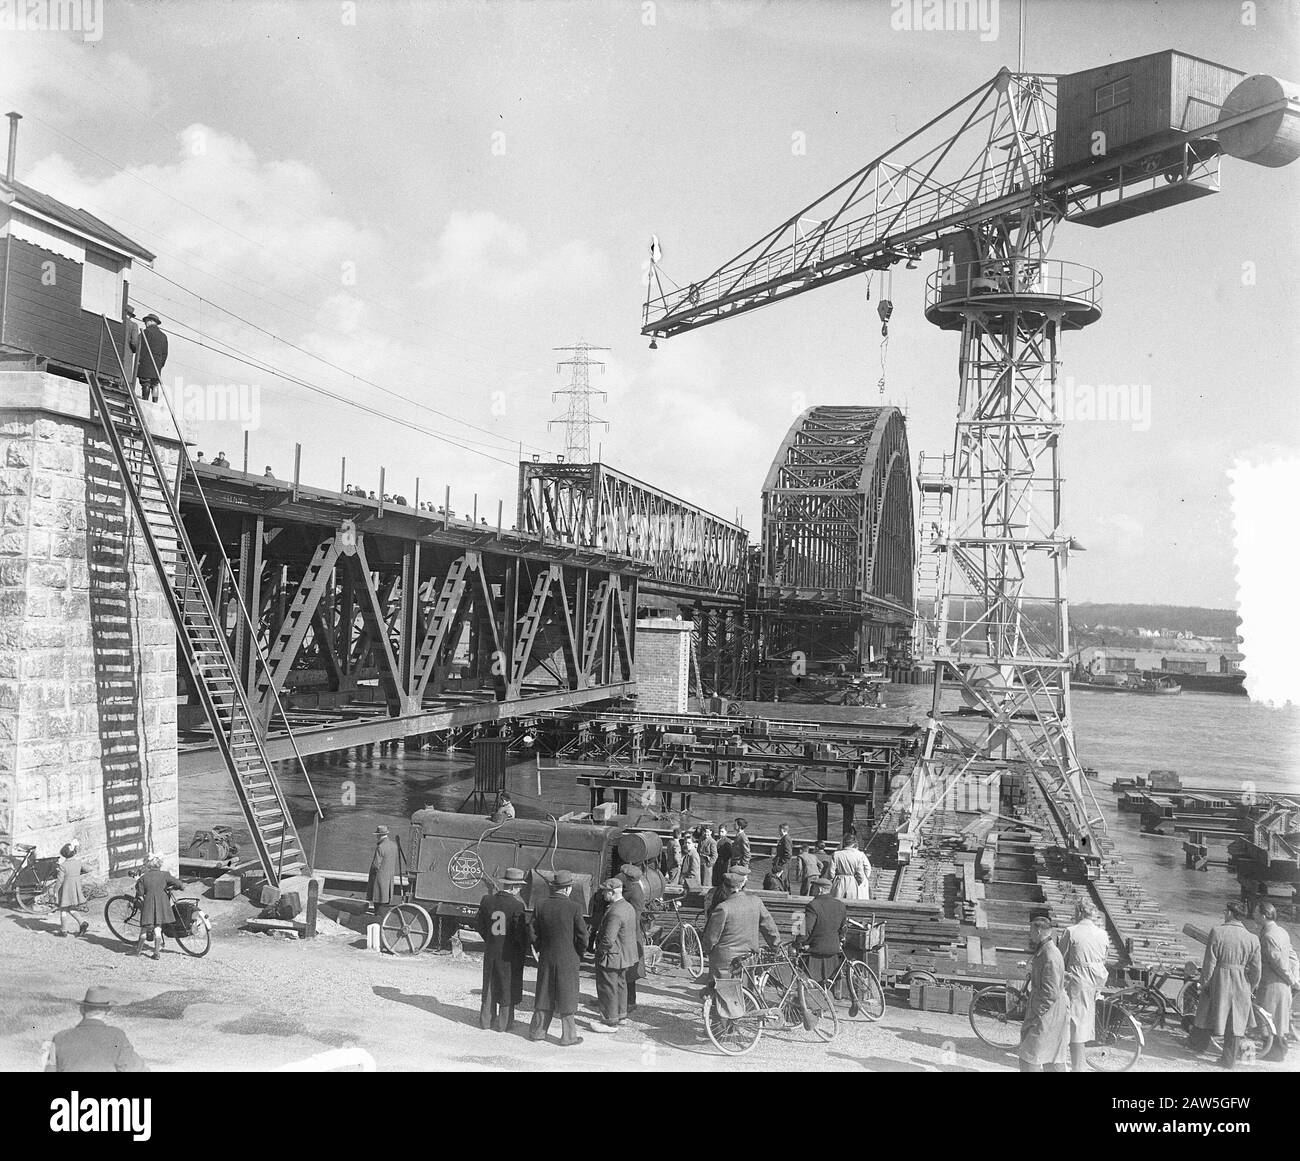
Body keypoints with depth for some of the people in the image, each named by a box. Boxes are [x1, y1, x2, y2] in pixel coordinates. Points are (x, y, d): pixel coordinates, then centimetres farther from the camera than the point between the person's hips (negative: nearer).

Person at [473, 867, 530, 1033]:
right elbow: (521, 931, -16)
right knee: (508, 987, 9)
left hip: (490, 951, 5)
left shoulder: (487, 900, -3)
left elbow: (479, 923, 5)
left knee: (490, 986, 17)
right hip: (510, 954, -4)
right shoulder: (517, 905, -18)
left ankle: (486, 1020, 25)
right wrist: (524, 951, -2)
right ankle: (504, 1022, 14)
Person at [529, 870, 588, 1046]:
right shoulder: (573, 907, -15)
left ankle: (537, 1031, 23)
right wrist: (579, 955, 6)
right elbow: (582, 936, -11)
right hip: (568, 959, -4)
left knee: (544, 994, 16)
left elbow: (534, 934, 1)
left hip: (546, 959, 4)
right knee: (566, 997, 8)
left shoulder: (541, 906, -5)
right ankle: (568, 1035, 15)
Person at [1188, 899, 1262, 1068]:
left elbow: (1209, 963, -12)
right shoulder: (1252, 939, -5)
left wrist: (1204, 983, -1)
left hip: (1218, 981, -2)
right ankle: (1229, 1059, 17)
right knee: (1233, 1022, 12)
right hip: (1240, 985, 2)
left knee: (1207, 1013, 18)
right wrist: (1250, 989, 14)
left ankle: (1198, 1043, 36)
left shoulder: (1217, 932, -14)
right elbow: (1256, 970, 0)